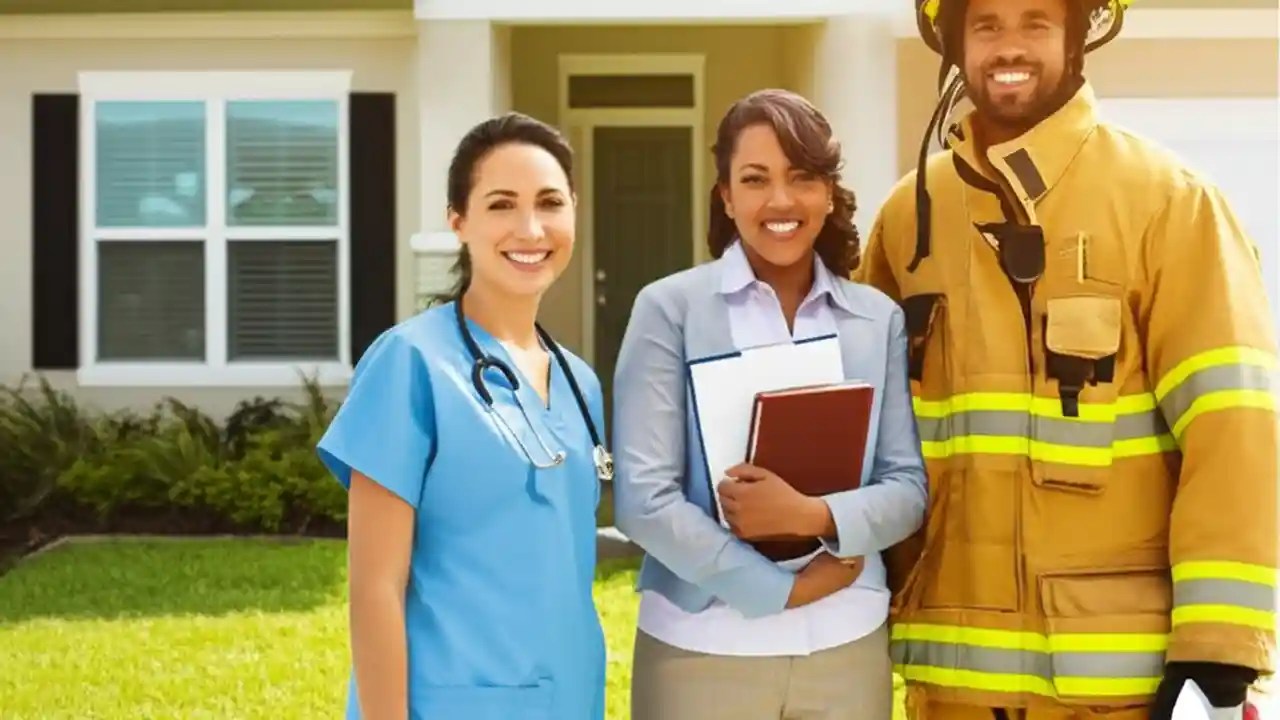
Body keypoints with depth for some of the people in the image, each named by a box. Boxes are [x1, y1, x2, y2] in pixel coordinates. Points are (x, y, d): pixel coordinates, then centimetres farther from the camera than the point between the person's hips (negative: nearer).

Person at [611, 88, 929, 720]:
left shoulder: (879, 319, 6)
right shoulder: (670, 308, -4)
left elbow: (908, 488, 3)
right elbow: (643, 498, -10)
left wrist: (813, 516, -16)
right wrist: (784, 588, -11)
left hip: (848, 645, 3)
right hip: (702, 649, -3)